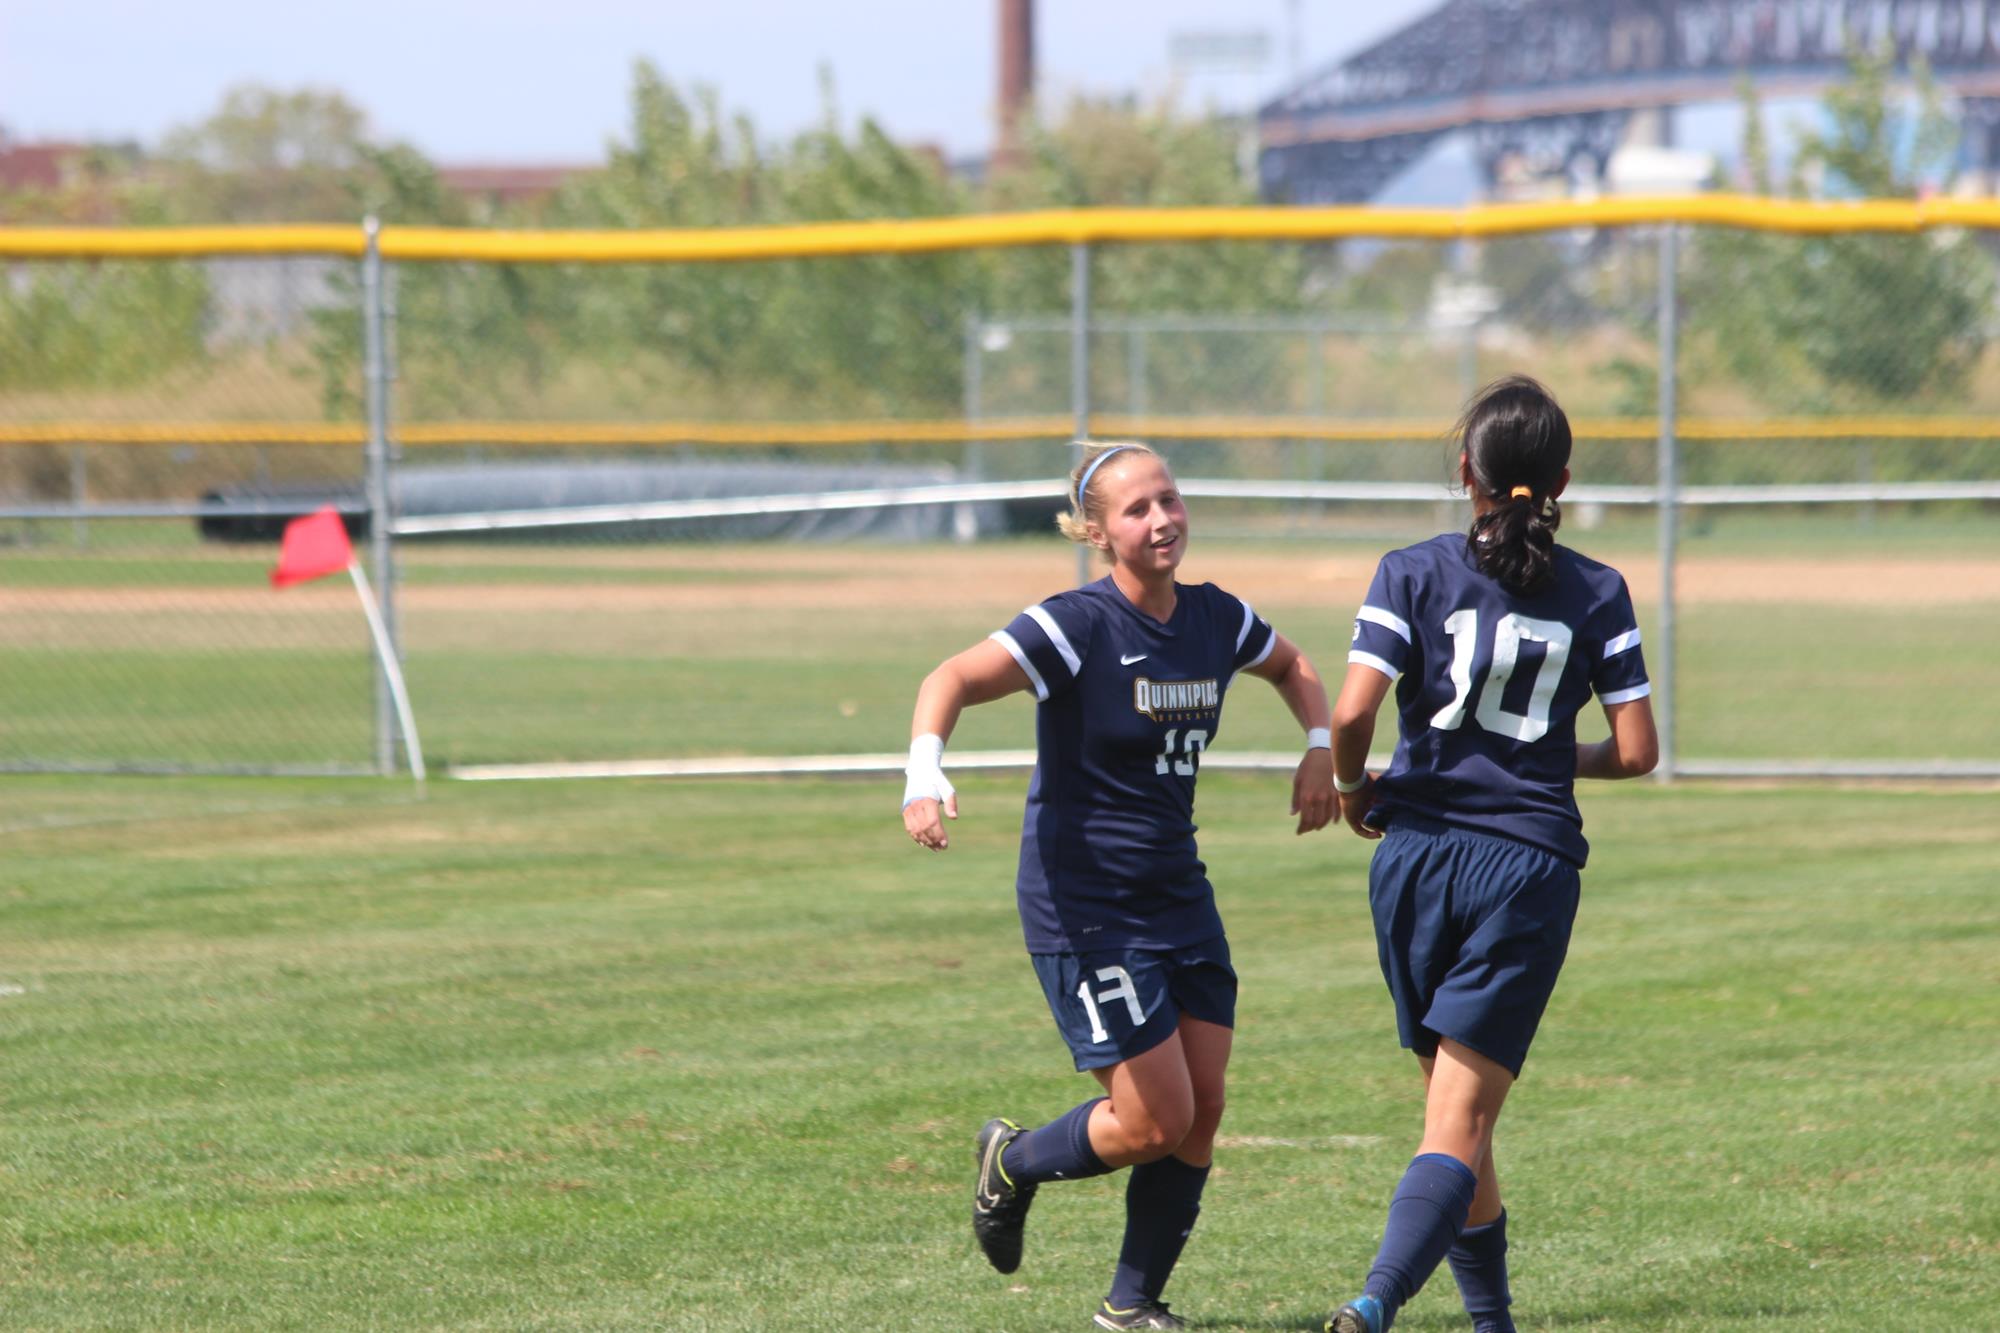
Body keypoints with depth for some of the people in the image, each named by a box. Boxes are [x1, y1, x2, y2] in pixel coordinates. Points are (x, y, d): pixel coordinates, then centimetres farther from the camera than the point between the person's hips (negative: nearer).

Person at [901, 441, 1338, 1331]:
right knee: (1155, 1120, -9)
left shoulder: (1216, 620, 2)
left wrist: (1320, 749, 6)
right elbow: (953, 681, -26)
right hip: (1082, 907, -7)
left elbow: (1292, 668, 24)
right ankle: (1014, 1163, 21)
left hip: (1179, 896, 7)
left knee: (1203, 1109, 2)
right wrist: (925, 774, -44)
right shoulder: (1078, 627, -17)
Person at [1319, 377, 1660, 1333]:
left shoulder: (1413, 574, -2)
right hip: (1533, 866, -1)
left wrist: (1351, 787, 7)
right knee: (1462, 1122, -7)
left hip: (1419, 854, 1)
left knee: (1451, 1106, 17)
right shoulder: (1597, 594, 2)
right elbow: (1636, 751, 1)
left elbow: (1352, 712, -13)